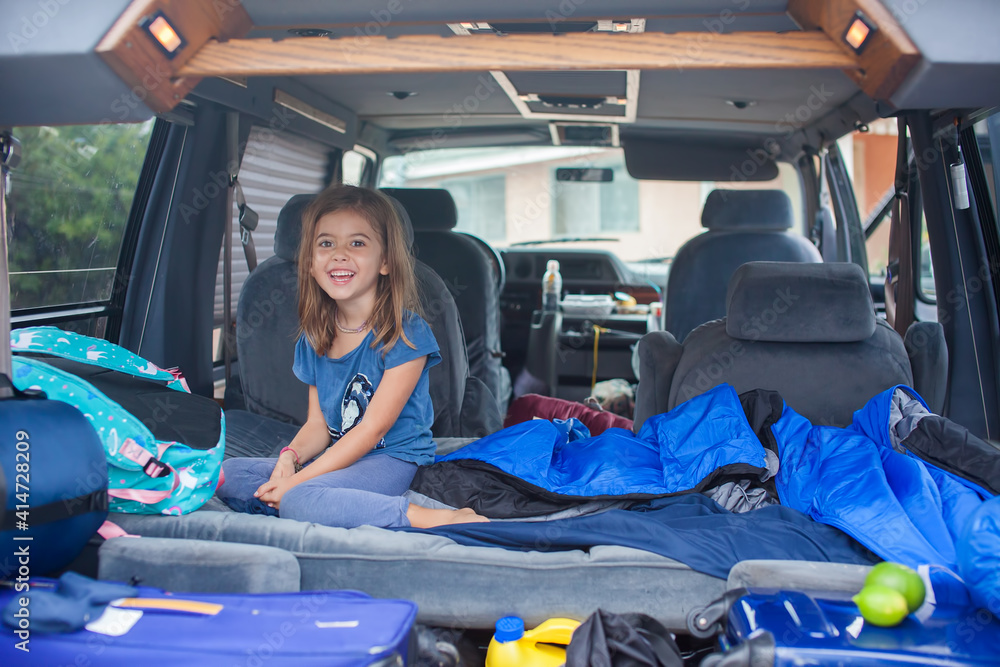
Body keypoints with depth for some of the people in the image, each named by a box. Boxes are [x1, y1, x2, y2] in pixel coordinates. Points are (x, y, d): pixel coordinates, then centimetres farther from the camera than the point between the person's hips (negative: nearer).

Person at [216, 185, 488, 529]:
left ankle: (427, 517, -26)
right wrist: (290, 457, -13)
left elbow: (372, 428, -15)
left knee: (300, 501, -33)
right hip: (338, 459, 7)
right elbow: (318, 423, 10)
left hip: (390, 459, -7)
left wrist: (298, 480, -17)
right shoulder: (314, 338, 7)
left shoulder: (405, 333, -14)